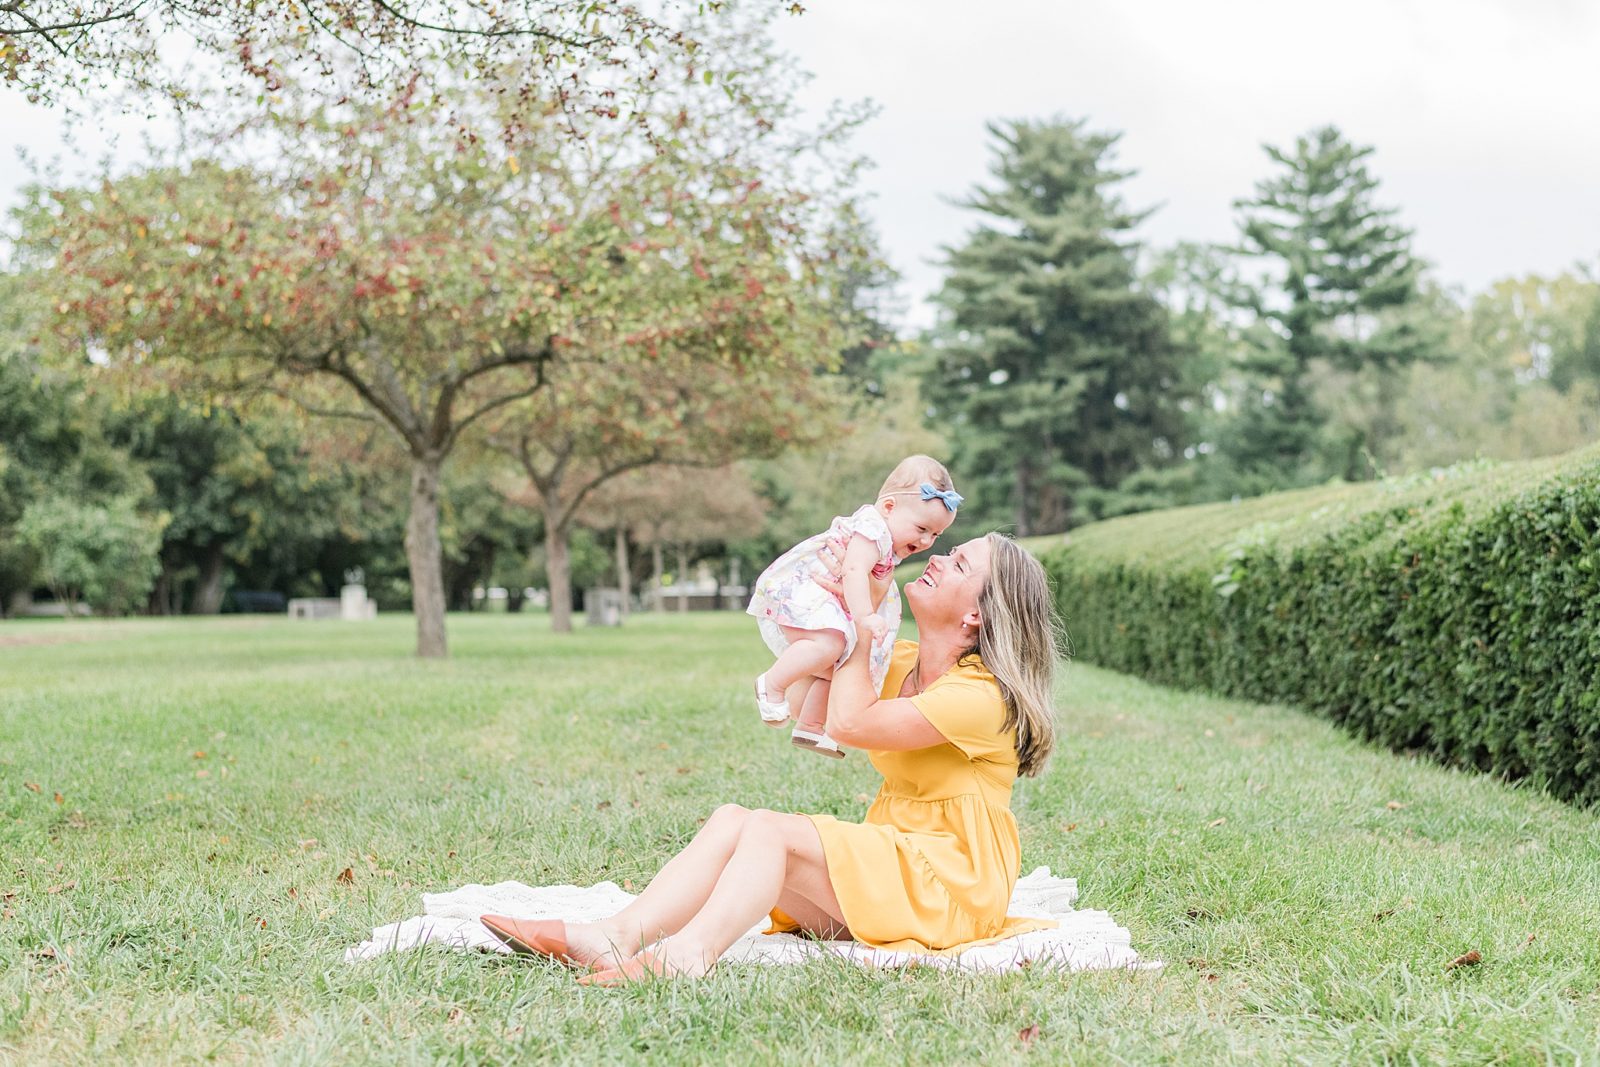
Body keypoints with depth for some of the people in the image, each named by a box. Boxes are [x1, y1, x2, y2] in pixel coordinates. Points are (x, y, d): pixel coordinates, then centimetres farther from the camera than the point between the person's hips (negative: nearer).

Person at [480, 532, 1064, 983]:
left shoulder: (981, 694, -16)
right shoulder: (900, 661, 13)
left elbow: (850, 723, -22)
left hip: (948, 884, -8)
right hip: (888, 858, 8)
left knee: (769, 828, -26)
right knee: (731, 819, -13)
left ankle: (688, 953, -48)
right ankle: (620, 935, -34)